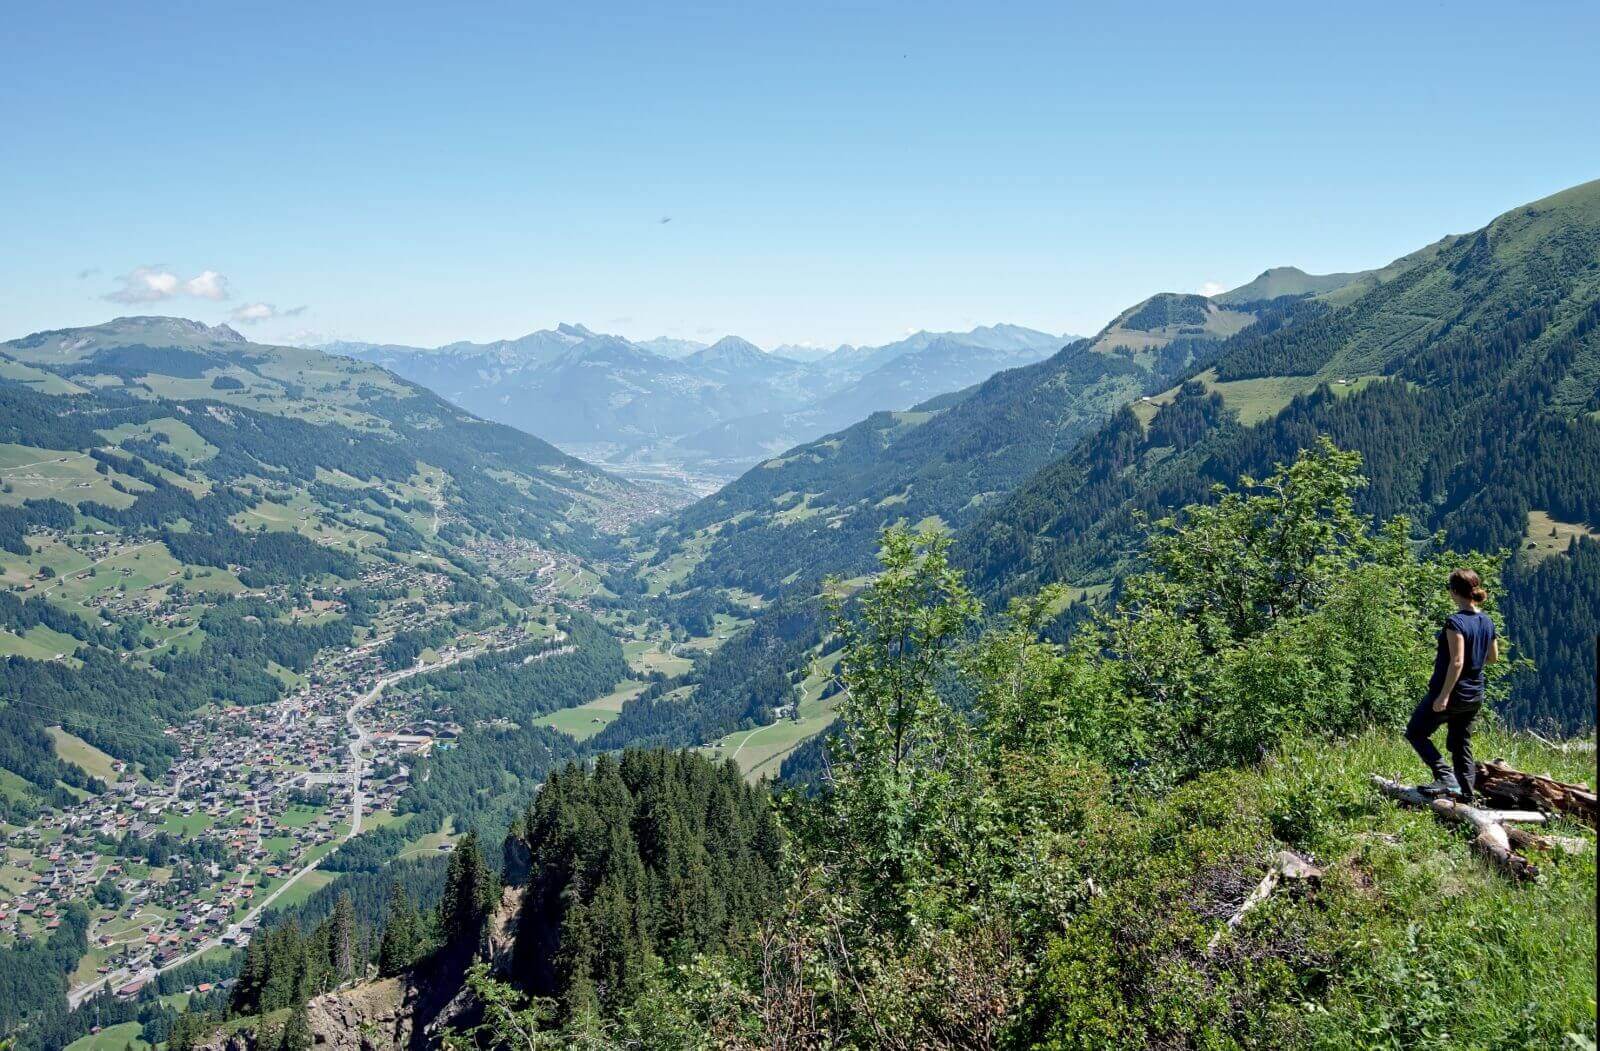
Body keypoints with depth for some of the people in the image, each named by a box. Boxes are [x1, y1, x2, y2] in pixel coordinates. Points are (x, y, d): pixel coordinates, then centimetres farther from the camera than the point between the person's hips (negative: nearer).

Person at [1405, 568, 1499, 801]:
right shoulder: (1487, 622, 4)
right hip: (1475, 696, 8)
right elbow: (1493, 657, 15)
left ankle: (1446, 777, -8)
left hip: (1452, 692, -7)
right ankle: (1466, 796, 16)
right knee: (1461, 745, 17)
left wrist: (1444, 696, -23)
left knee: (1415, 732, 7)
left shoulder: (1455, 622, -20)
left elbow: (1457, 662, -25)